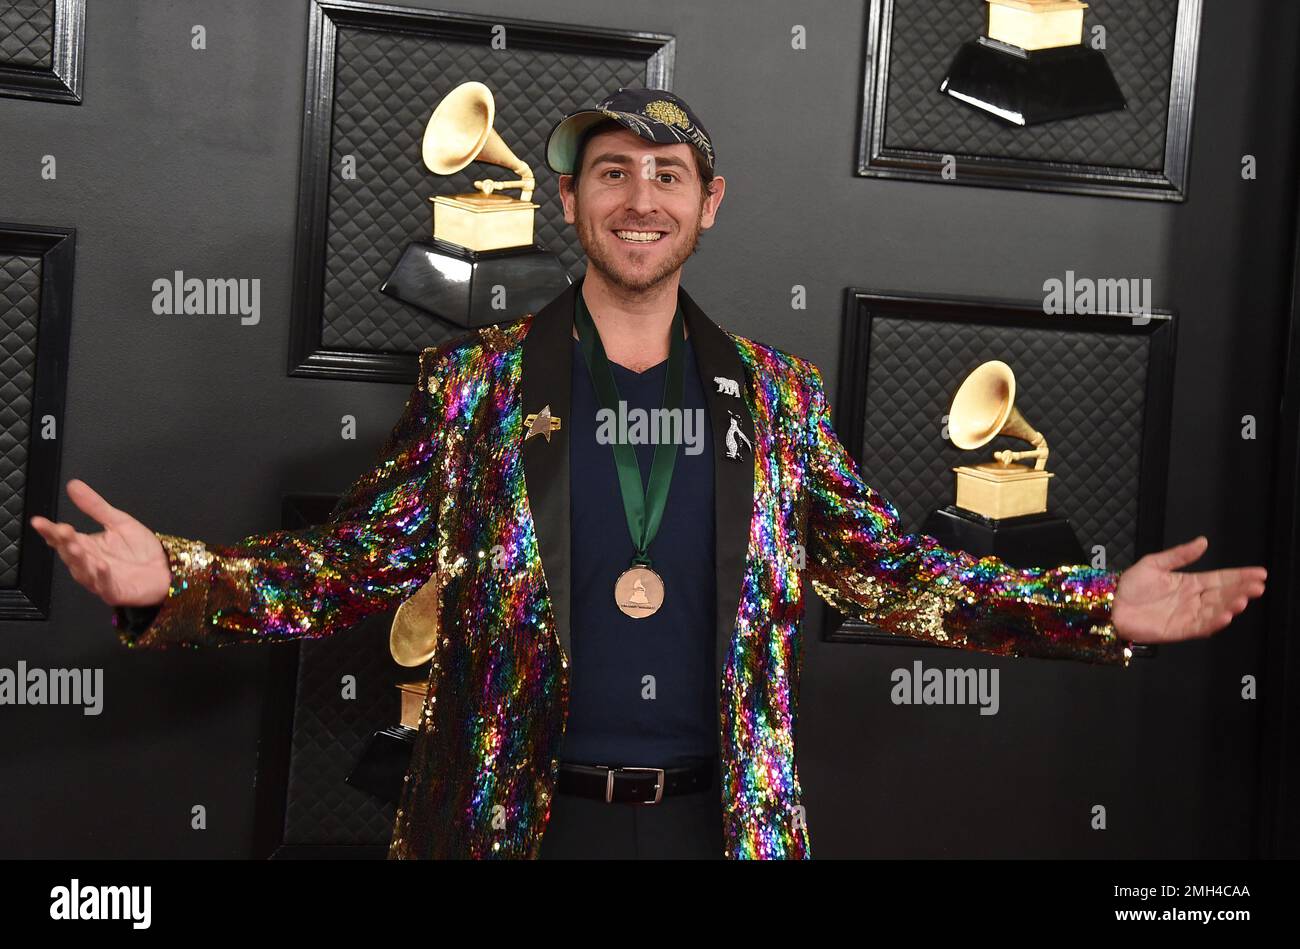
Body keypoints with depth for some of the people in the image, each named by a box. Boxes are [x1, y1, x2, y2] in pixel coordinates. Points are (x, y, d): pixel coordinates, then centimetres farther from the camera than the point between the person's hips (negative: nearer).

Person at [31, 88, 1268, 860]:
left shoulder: (776, 396, 2)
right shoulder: (475, 381, -4)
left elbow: (892, 573, 3)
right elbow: (353, 567, -5)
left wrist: (1103, 608, -6)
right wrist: (177, 579, -22)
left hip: (711, 813, 2)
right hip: (522, 813, -1)